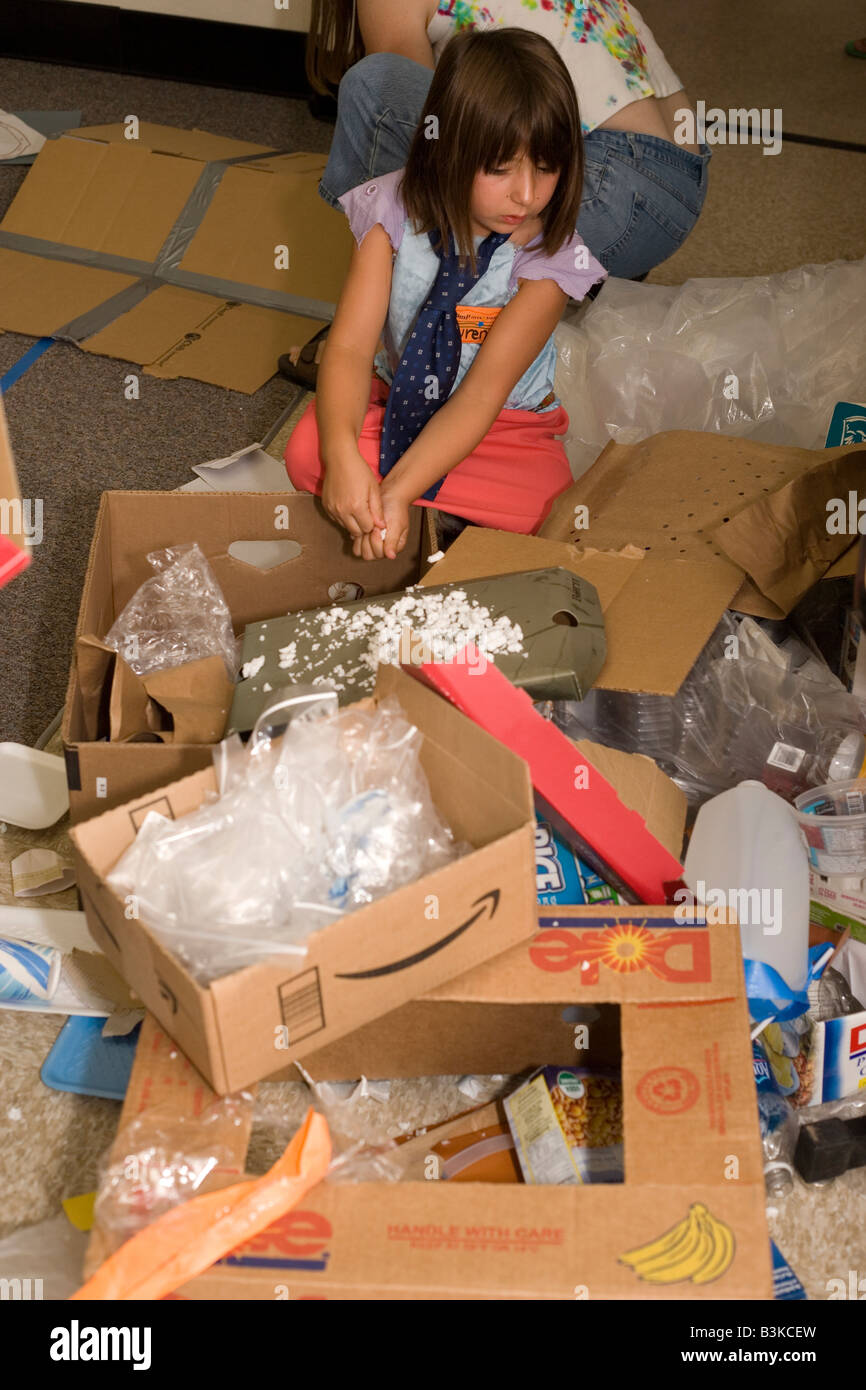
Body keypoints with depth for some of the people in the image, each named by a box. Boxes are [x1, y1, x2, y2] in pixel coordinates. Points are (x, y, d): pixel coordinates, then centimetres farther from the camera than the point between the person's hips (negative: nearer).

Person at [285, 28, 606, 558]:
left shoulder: (549, 257, -18)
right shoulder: (397, 212, -12)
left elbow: (482, 393, -23)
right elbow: (351, 348, -20)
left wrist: (400, 491, -37)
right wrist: (342, 455, -40)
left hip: (506, 425, -1)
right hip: (399, 403, 1)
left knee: (539, 501, -31)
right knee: (309, 454, -28)